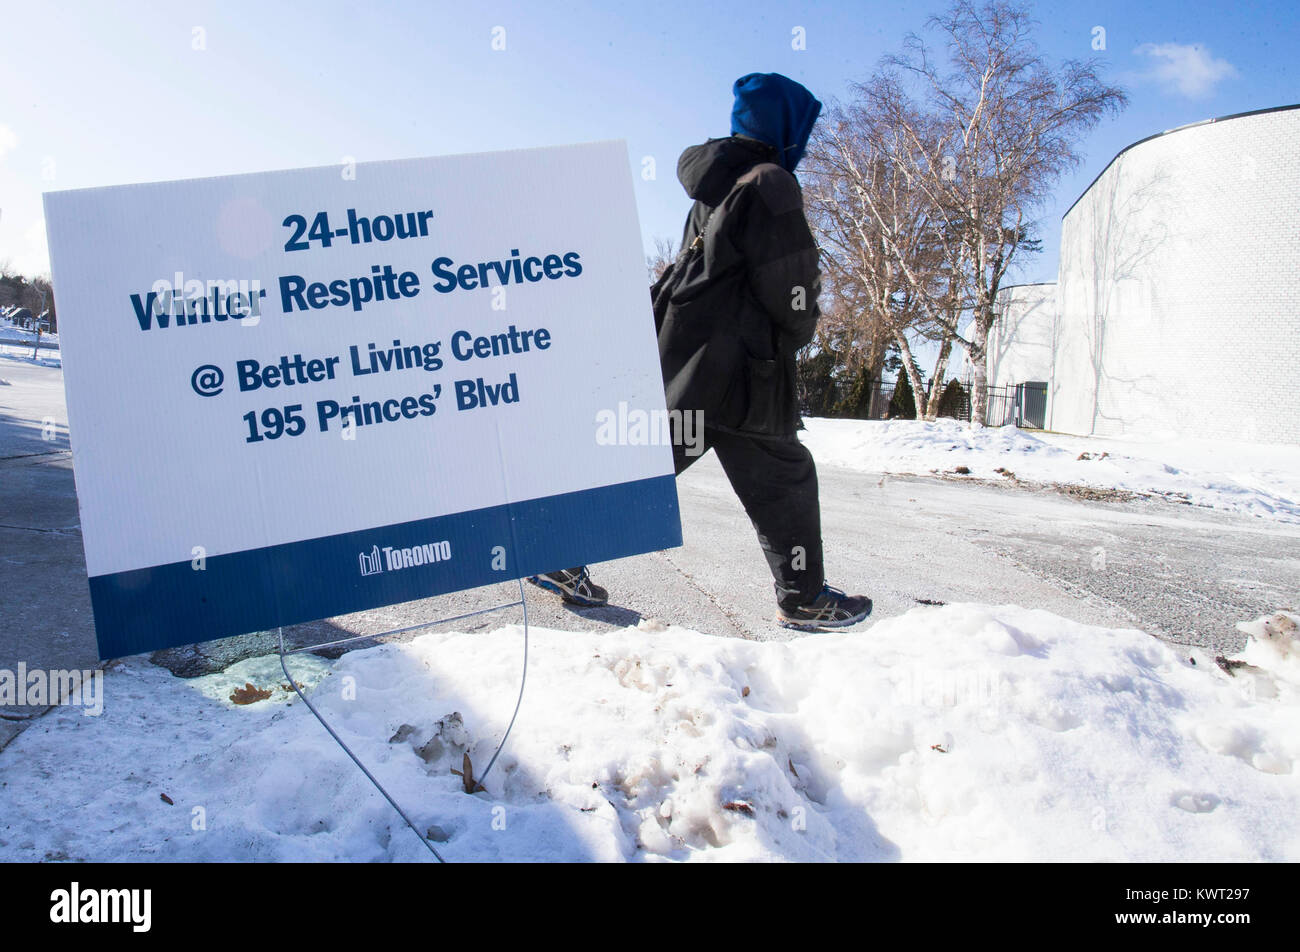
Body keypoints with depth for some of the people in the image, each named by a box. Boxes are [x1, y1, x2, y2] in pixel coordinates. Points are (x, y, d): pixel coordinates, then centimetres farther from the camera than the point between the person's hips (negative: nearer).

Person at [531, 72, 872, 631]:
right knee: (782, 477, 5)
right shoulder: (770, 184, -10)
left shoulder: (713, 190, 16)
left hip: (679, 358, 8)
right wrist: (800, 329, 7)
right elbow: (789, 291, -14)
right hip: (735, 372, -8)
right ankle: (803, 599, 15)